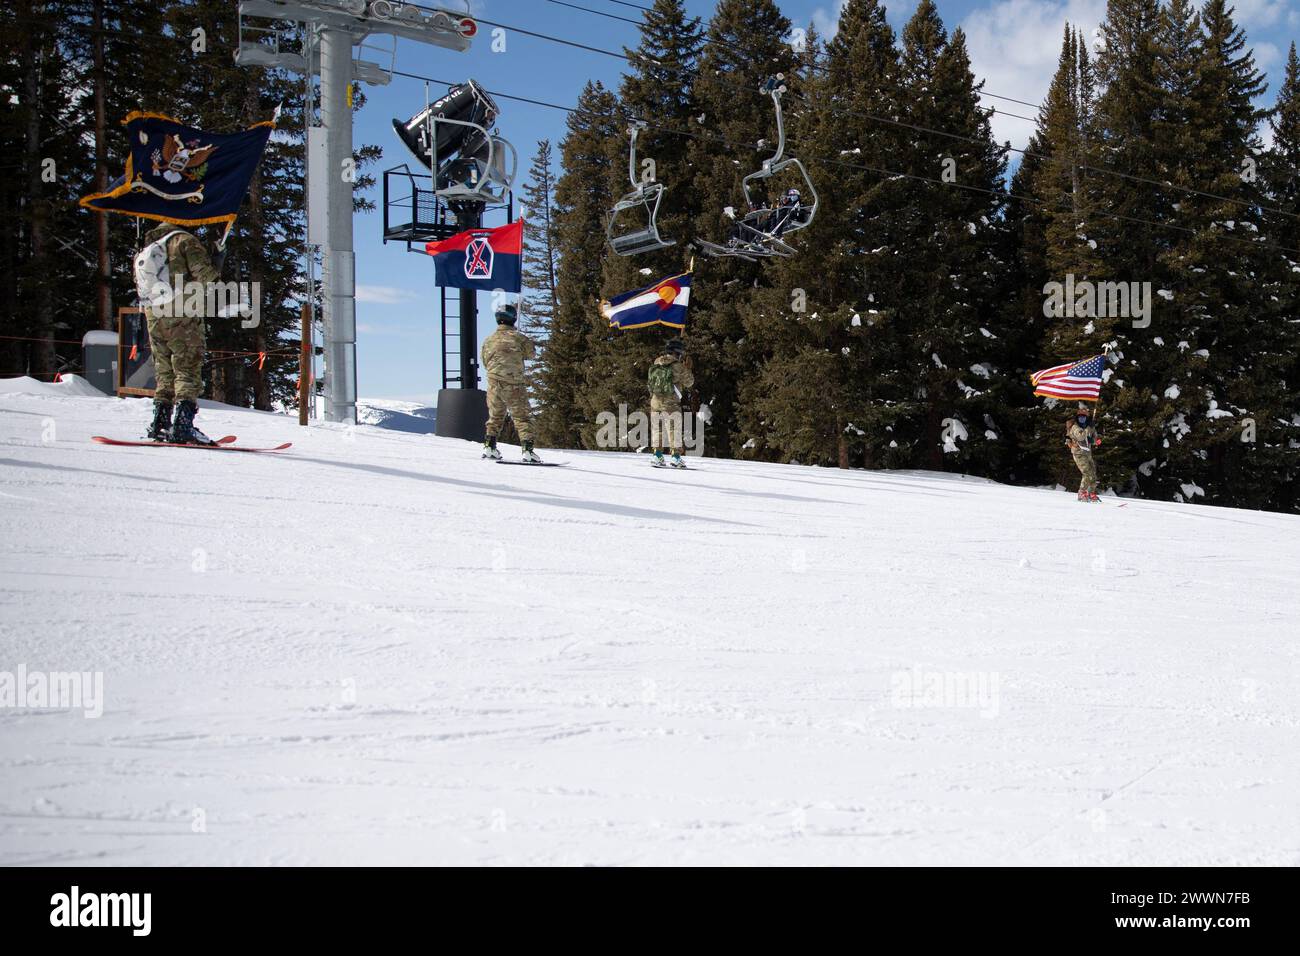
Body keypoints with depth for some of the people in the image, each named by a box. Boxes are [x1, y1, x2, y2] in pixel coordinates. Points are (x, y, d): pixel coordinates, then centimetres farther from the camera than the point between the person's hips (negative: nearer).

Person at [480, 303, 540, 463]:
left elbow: (485, 362, 15)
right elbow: (531, 353, 7)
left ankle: (490, 446, 18)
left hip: (494, 384, 4)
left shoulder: (488, 340, 7)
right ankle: (527, 449, -11)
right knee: (522, 417, 0)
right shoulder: (517, 337, -7)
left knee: (495, 416, 20)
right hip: (514, 385, -4)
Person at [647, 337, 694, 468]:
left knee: (656, 429, 12)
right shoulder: (678, 366, -10)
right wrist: (686, 370, 16)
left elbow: (650, 381, 15)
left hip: (655, 402, 5)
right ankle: (676, 457, -3)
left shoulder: (656, 363, 5)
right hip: (671, 403, -4)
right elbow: (689, 383, 2)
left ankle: (658, 456, 11)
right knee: (674, 430, 1)